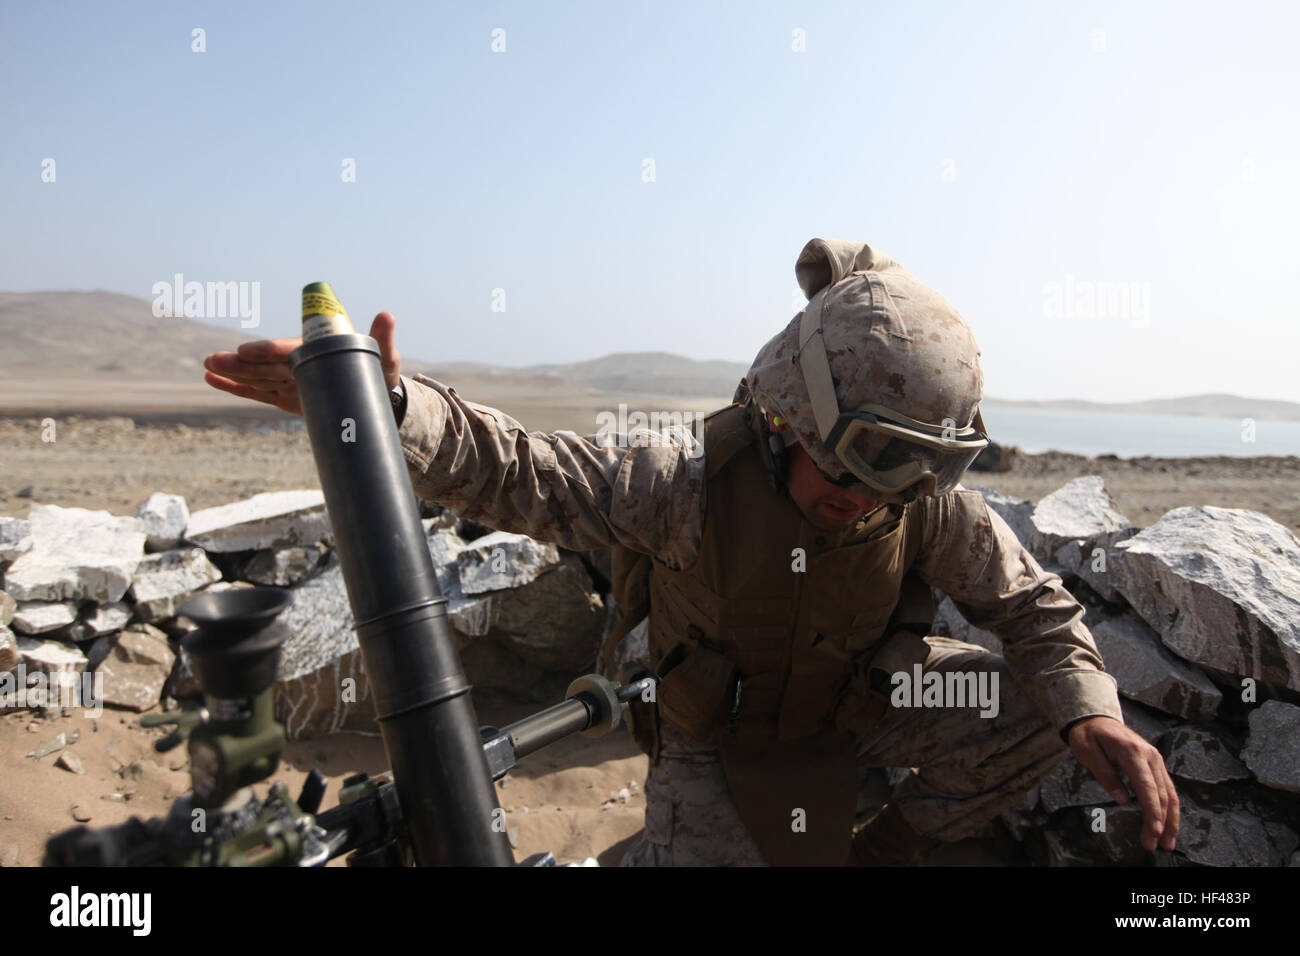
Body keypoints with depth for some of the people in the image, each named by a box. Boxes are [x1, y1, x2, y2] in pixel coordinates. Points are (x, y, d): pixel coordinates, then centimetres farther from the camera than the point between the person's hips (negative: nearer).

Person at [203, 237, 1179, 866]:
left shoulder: (933, 506, -23)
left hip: (856, 699, 3)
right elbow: (521, 472, -32)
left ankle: (894, 840, 12)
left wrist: (1093, 714, -29)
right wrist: (388, 405, -48)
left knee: (1036, 708, -12)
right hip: (716, 732, -2)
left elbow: (1032, 602, -11)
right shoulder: (692, 479, -31)